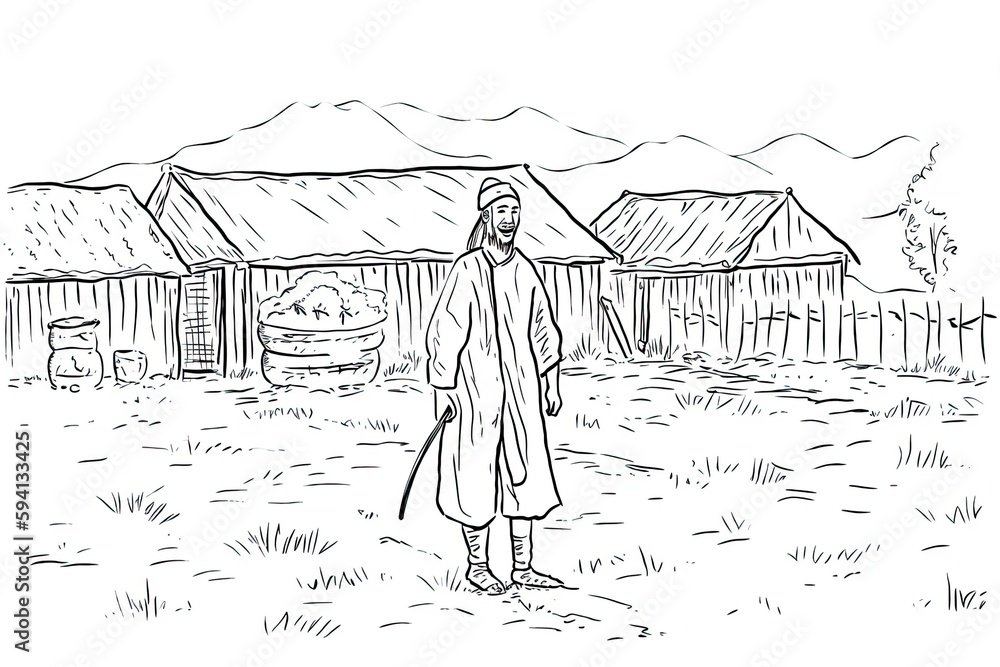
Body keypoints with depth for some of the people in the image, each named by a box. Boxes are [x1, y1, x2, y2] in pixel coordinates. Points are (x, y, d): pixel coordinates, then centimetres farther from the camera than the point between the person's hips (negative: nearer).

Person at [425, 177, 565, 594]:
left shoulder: (524, 270, 5)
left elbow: (542, 329, 16)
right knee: (478, 477, 4)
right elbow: (444, 330, -12)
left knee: (525, 475, 10)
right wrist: (442, 388, -13)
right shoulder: (467, 270, -13)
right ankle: (478, 567, 20)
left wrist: (551, 383, 16)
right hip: (477, 391, -6)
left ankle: (523, 568, 20)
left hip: (521, 390, 6)